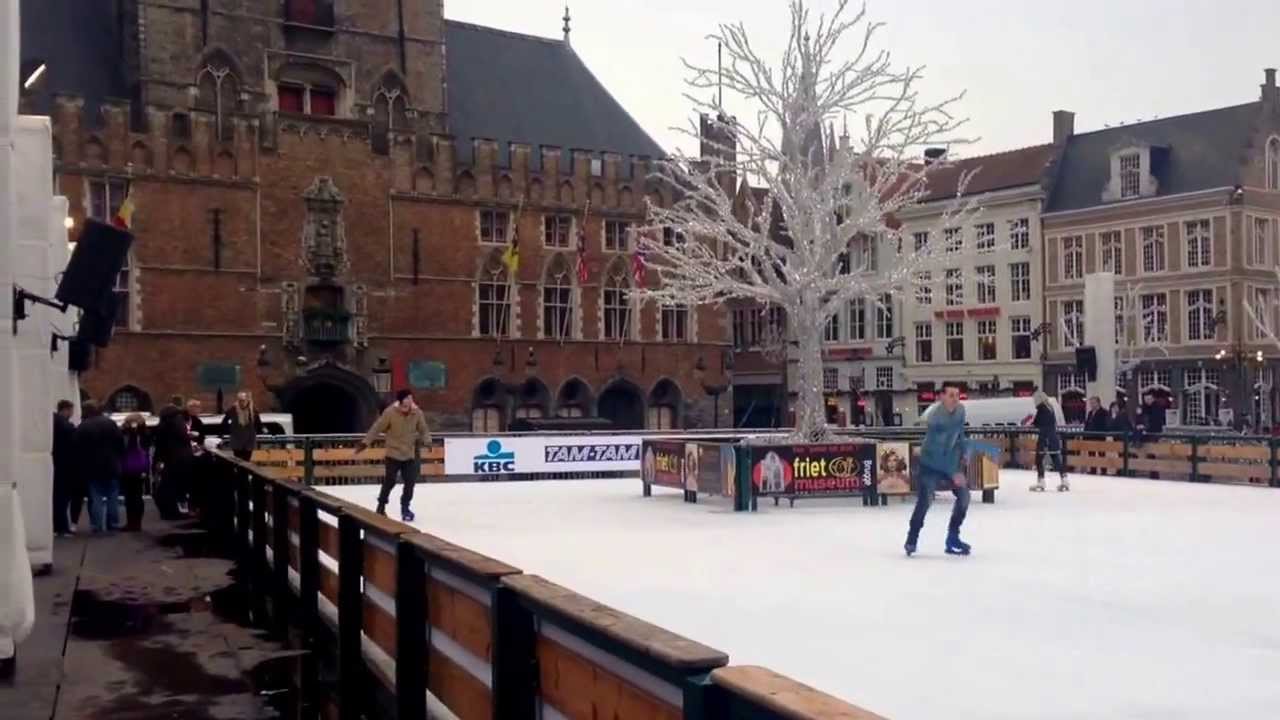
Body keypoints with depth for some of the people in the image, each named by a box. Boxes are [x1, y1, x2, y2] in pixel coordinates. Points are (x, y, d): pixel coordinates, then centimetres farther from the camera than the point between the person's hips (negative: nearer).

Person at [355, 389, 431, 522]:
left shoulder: (417, 413, -9)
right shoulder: (391, 412, -17)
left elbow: (424, 430, 1)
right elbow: (377, 427, -9)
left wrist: (427, 441, -19)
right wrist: (365, 442, -10)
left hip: (410, 453, 3)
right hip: (393, 452, -3)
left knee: (410, 481, 2)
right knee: (390, 481, 1)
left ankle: (405, 507, 21)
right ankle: (381, 505, 23)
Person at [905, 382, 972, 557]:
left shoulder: (960, 410, -7)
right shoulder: (936, 417, -30)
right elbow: (938, 452, -32)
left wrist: (964, 451, 7)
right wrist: (953, 473, -35)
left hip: (951, 461, 7)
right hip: (930, 463, -7)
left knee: (964, 496, 0)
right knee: (925, 500, -20)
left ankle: (953, 539, 15)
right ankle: (911, 539, -3)